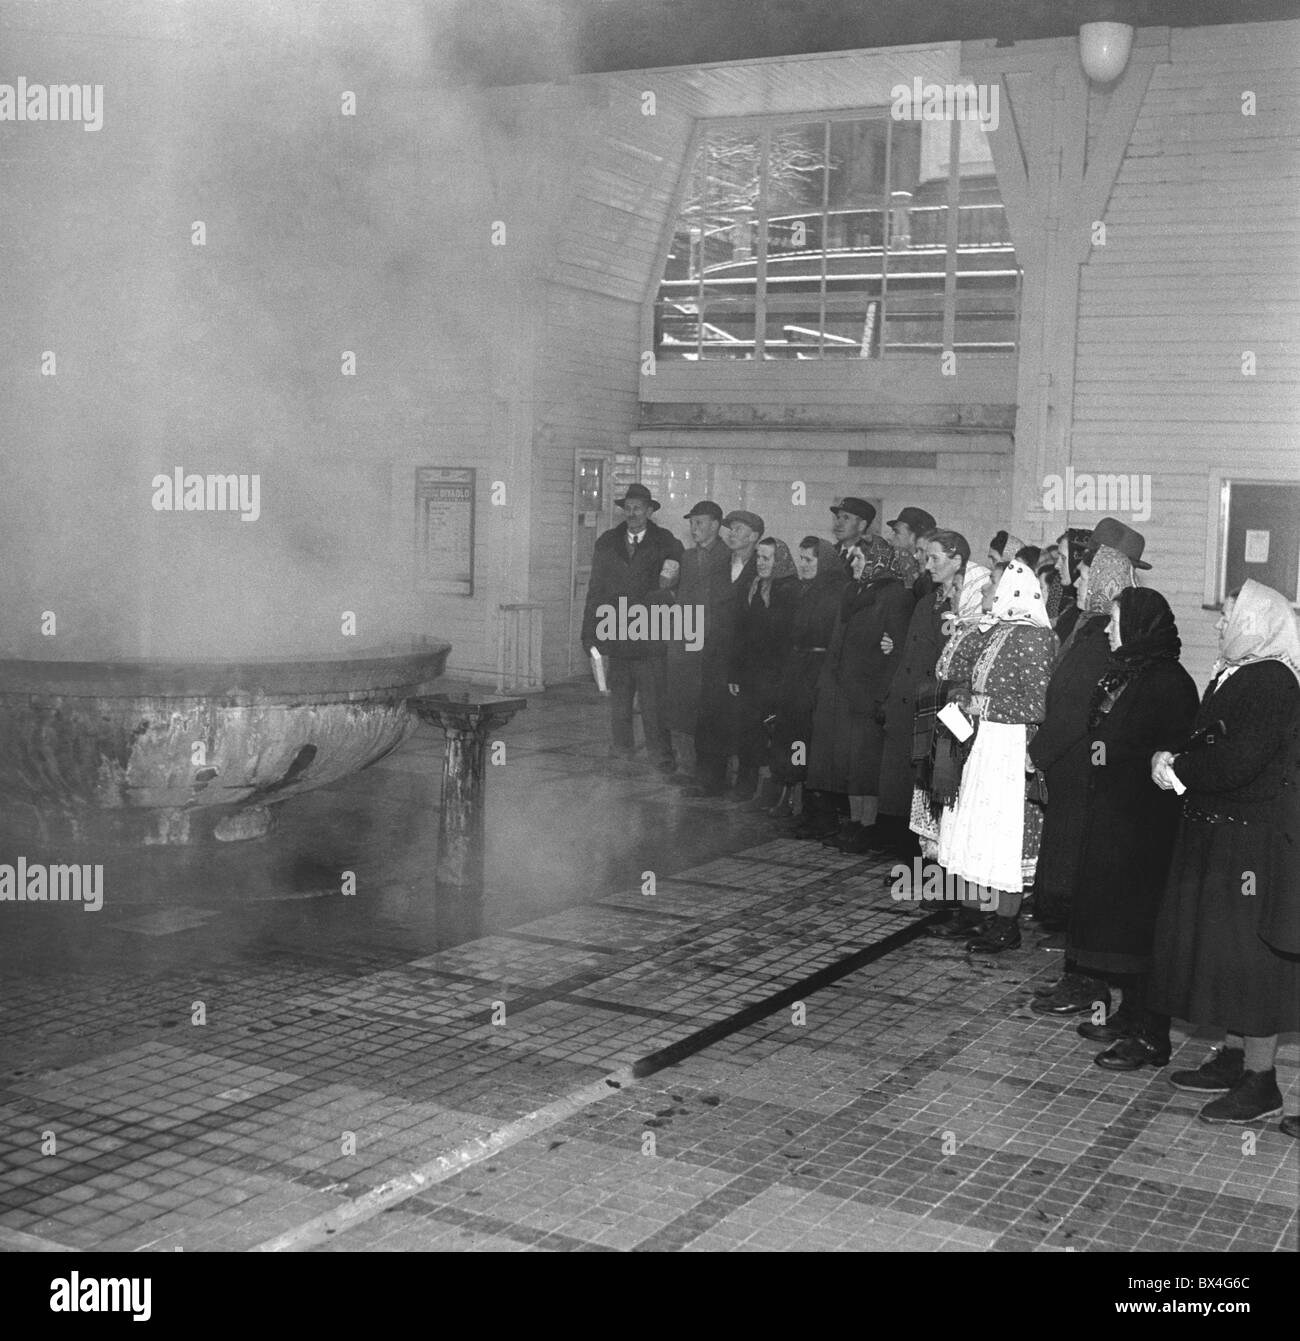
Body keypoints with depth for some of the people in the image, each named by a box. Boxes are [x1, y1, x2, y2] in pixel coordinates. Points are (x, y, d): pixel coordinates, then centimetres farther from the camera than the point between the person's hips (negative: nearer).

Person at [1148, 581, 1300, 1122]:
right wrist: (1172, 761, -2)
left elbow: (1237, 762, -25)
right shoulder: (1233, 675, 11)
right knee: (1222, 949, 16)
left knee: (1249, 952, -2)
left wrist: (1176, 767, -14)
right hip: (1215, 832, 10)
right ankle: (1234, 1058, 29)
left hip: (1251, 840, -9)